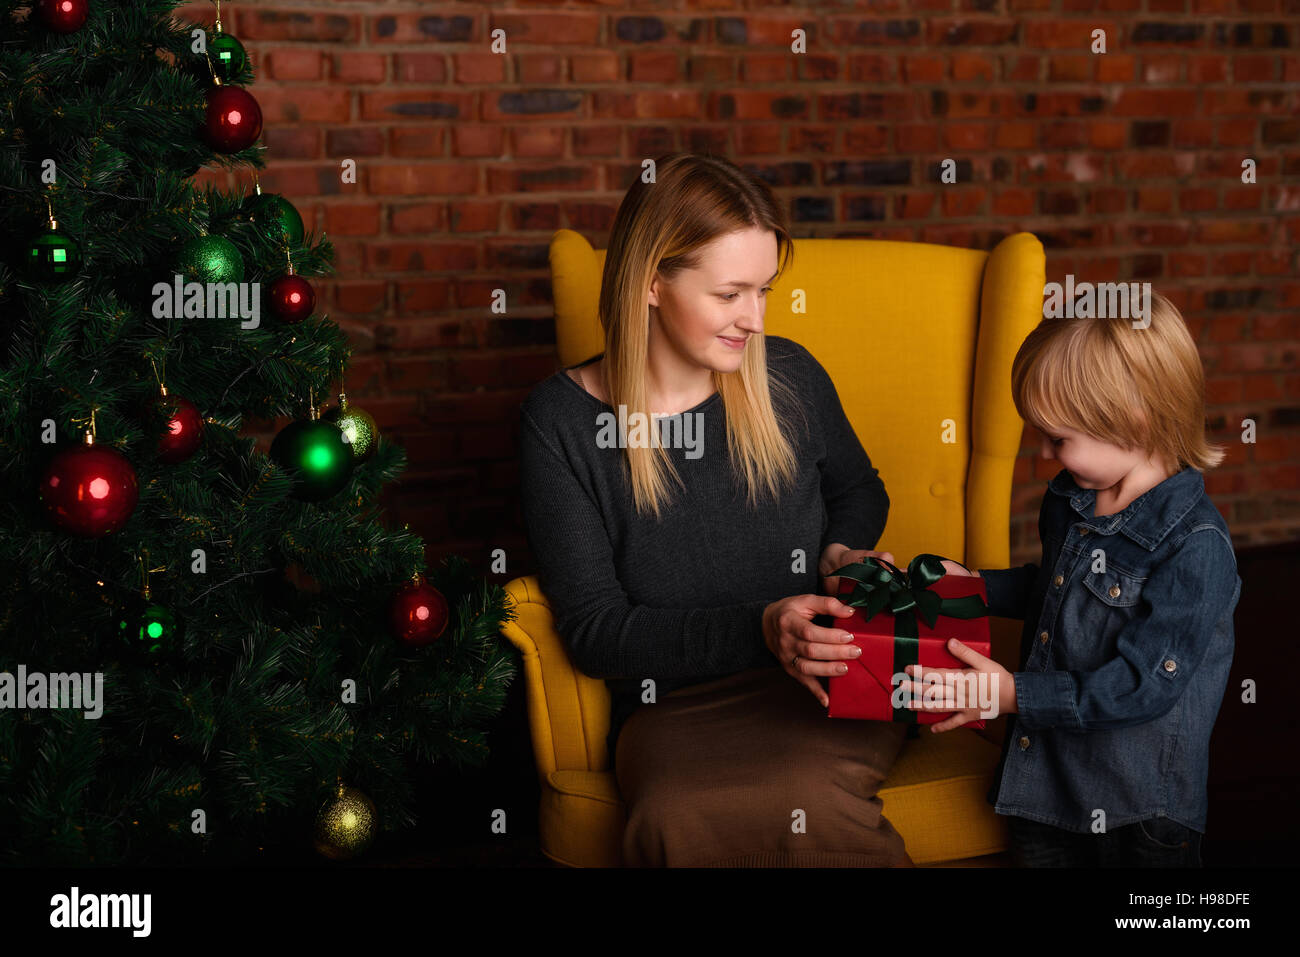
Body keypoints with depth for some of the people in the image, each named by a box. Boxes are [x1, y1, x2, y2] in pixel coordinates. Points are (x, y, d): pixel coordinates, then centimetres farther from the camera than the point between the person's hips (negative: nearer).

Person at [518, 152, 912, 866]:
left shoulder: (788, 377, 4)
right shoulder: (560, 422, -4)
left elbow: (858, 490, 27)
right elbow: (594, 632, -7)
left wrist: (843, 551, 3)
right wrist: (759, 629, -18)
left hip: (823, 683, 1)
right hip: (671, 707, -1)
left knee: (797, 790, -36)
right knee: (685, 817, -36)